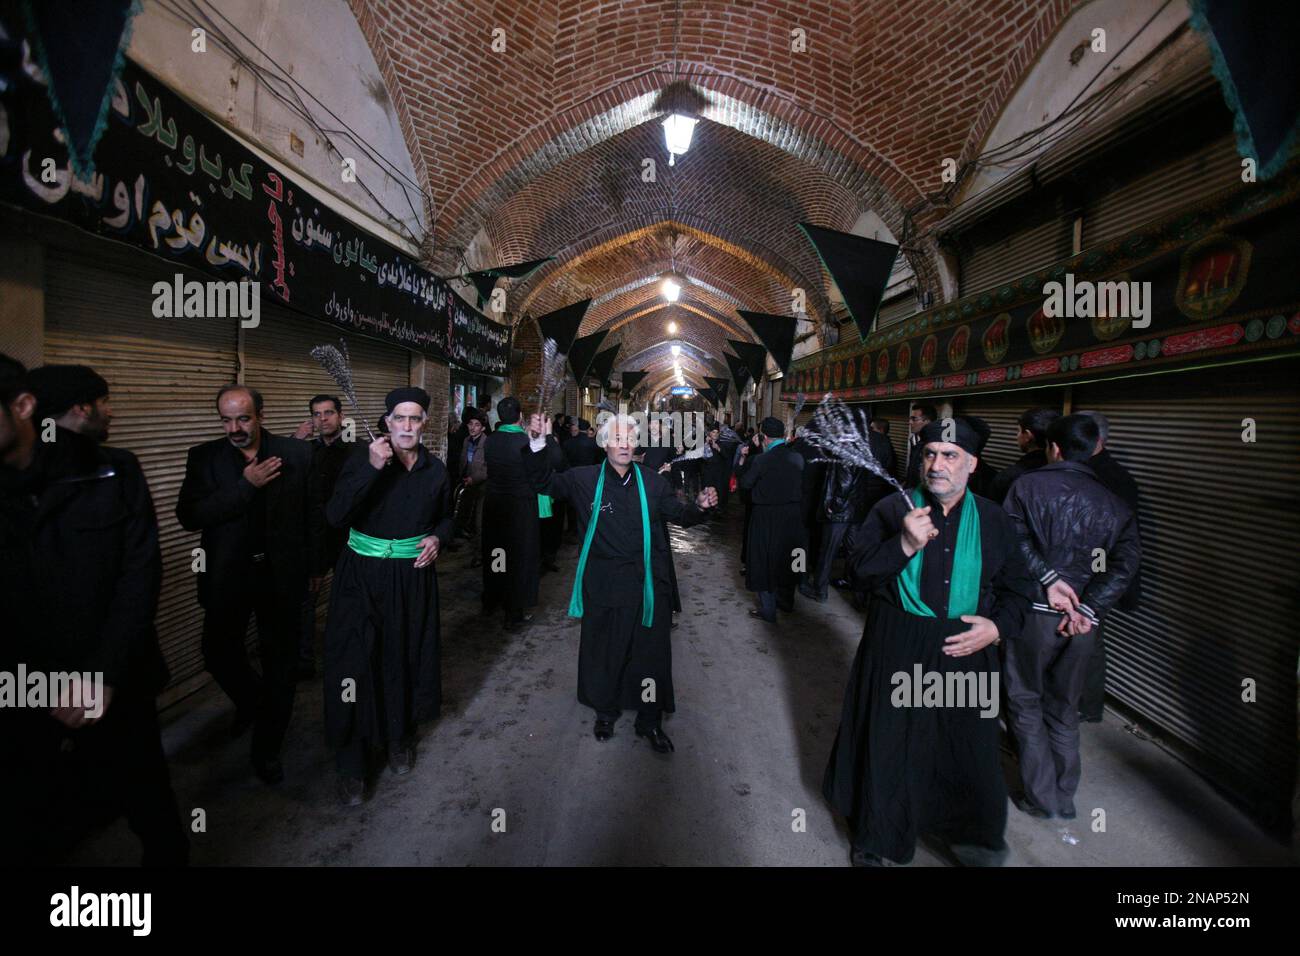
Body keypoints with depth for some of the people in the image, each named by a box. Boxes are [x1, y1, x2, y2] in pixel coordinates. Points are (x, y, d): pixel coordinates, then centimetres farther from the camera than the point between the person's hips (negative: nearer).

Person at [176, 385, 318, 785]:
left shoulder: (296, 454, -3)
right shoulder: (204, 457, -1)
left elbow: (314, 511, 1)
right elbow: (188, 515, -12)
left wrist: (310, 563, -2)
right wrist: (245, 485, -20)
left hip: (281, 574, -1)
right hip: (227, 576, 1)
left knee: (280, 665, 9)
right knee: (218, 652, 9)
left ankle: (267, 748, 29)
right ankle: (250, 700, 43)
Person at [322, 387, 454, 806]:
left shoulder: (436, 469, 3)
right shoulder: (362, 460, -7)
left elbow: (445, 517, 18)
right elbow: (336, 516, -20)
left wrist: (437, 538, -3)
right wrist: (371, 469, -28)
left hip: (413, 577, 3)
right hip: (363, 576, -2)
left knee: (406, 659, 13)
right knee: (355, 665, -1)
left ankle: (399, 740, 36)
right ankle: (351, 763, 17)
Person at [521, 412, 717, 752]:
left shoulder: (651, 481, -2)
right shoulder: (585, 479, -4)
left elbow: (680, 515, 5)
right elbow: (544, 482, 3)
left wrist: (700, 506, -17)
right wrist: (538, 444, -13)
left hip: (646, 584, 1)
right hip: (602, 584, 0)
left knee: (651, 652, 11)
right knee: (603, 650, 16)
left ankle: (650, 721, 31)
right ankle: (605, 711, 40)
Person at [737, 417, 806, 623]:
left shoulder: (761, 460, -19)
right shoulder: (797, 458, -5)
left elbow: (745, 484, -8)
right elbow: (800, 484, 7)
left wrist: (743, 463, 7)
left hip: (767, 517, -5)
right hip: (792, 515, 5)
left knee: (765, 561, 7)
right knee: (787, 558, 21)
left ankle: (768, 609, 13)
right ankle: (786, 600, 37)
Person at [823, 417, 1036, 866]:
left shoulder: (993, 518, 3)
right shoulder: (893, 508, -3)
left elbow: (1018, 585, 10)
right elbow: (859, 567, -10)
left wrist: (999, 625, -7)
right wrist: (904, 545, -24)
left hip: (964, 649, 1)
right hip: (897, 648, -1)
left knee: (968, 746, 11)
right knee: (888, 743, 12)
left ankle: (970, 835, 38)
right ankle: (877, 838, 34)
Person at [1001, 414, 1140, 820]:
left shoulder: (1028, 485, -3)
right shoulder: (1115, 504, 8)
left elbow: (1016, 539, -16)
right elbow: (1124, 563, -3)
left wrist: (1048, 579, -10)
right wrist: (1087, 608, -8)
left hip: (1034, 610, -4)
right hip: (1083, 620, 4)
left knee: (1026, 701, 11)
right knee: (1064, 709, 17)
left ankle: (1042, 795, 14)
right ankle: (1064, 797, 27)